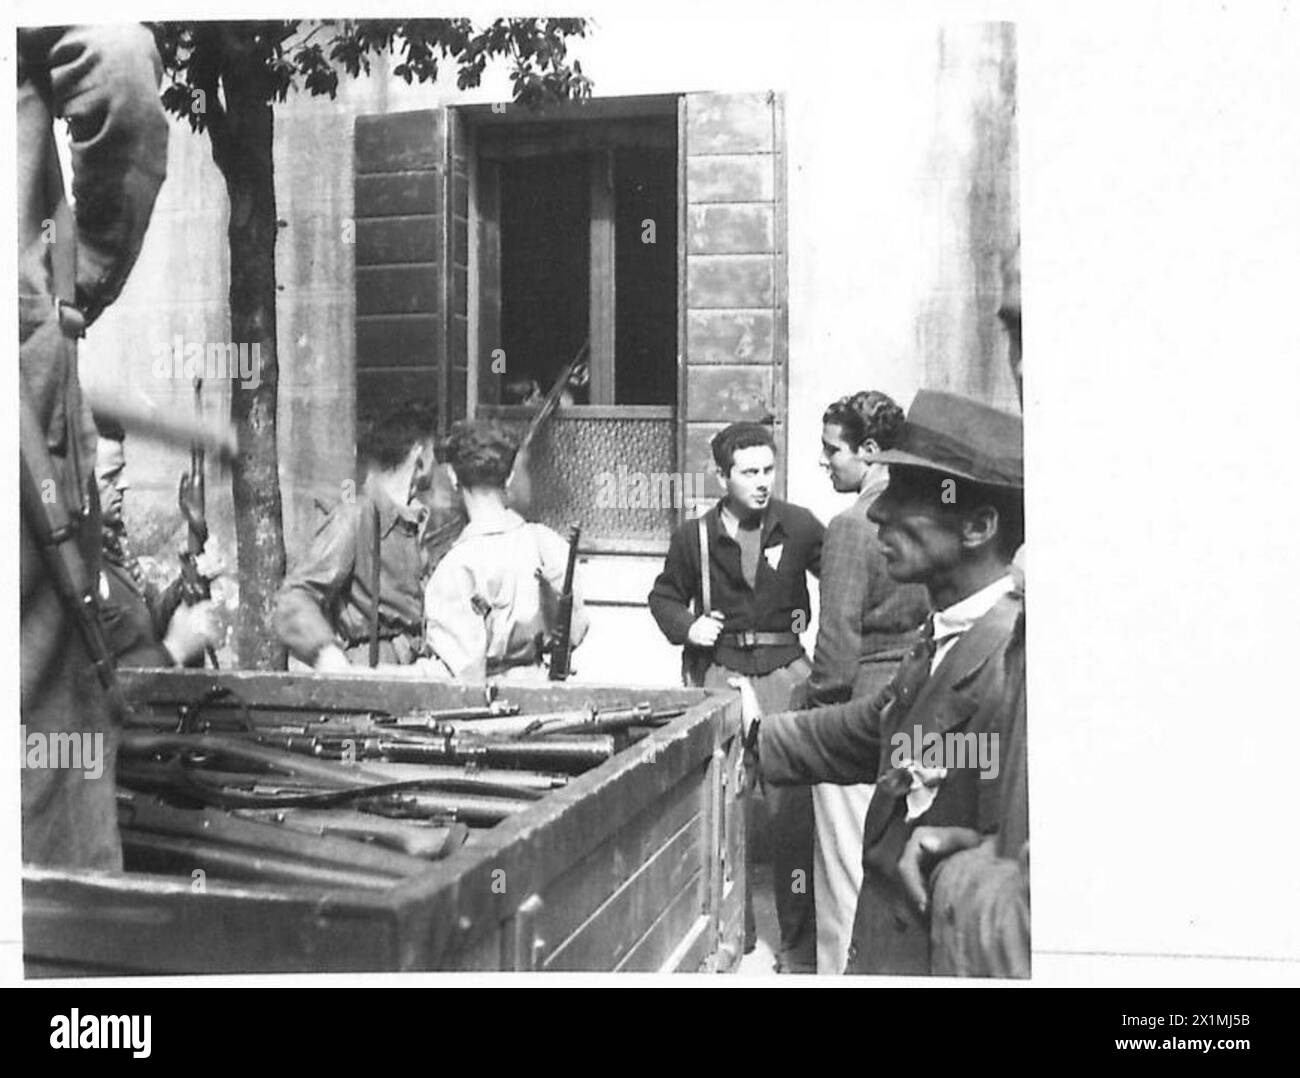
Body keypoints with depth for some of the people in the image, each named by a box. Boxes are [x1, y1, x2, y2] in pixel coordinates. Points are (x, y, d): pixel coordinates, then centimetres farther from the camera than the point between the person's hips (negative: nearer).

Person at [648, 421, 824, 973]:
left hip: (785, 669, -1)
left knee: (791, 805, -5)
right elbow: (663, 596, 16)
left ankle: (799, 947, 7)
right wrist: (687, 626, -3)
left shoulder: (799, 526, 1)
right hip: (720, 671, 1)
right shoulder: (694, 537, 3)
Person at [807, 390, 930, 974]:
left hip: (857, 705, -8)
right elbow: (931, 613, 13)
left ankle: (842, 966, 10)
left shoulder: (851, 525, -16)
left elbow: (839, 632, -17)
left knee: (845, 858, 2)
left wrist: (820, 701, -6)